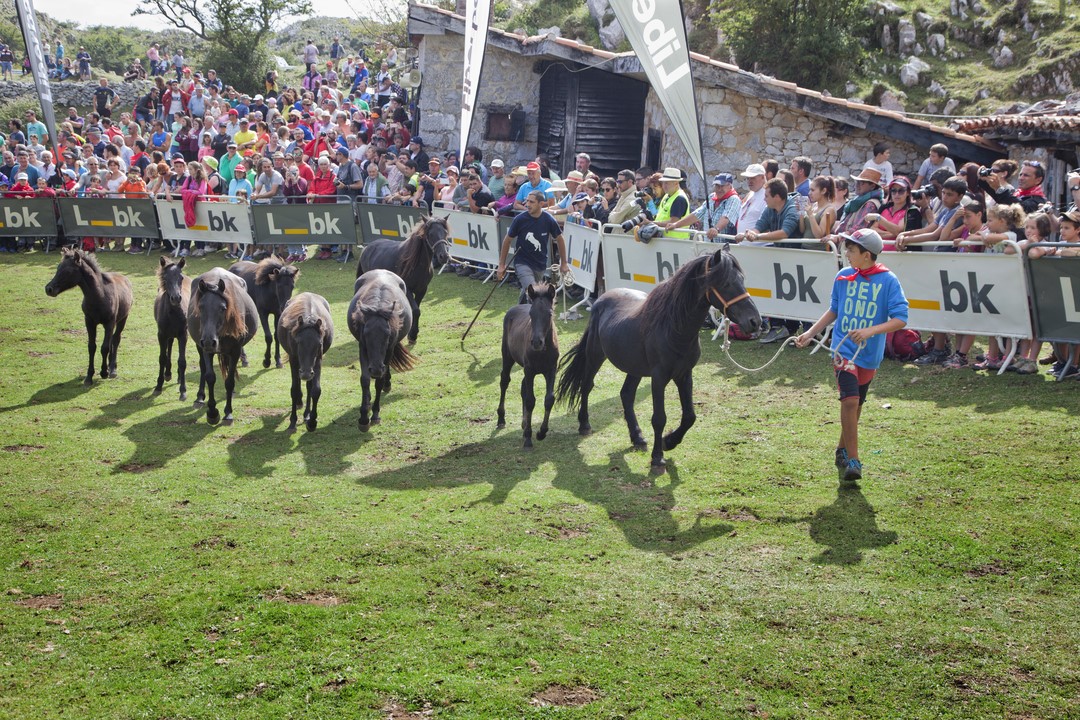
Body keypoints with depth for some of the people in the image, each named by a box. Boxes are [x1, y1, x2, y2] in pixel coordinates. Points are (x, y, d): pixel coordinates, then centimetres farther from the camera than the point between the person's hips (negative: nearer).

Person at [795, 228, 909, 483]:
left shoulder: (888, 281, -9)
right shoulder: (843, 277, 1)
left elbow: (900, 319, -14)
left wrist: (870, 331, -26)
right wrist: (810, 333, 14)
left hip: (870, 354, 0)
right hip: (844, 349, 0)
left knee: (856, 404, 14)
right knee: (849, 401, -15)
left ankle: (843, 449, 35)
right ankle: (852, 460, -12)